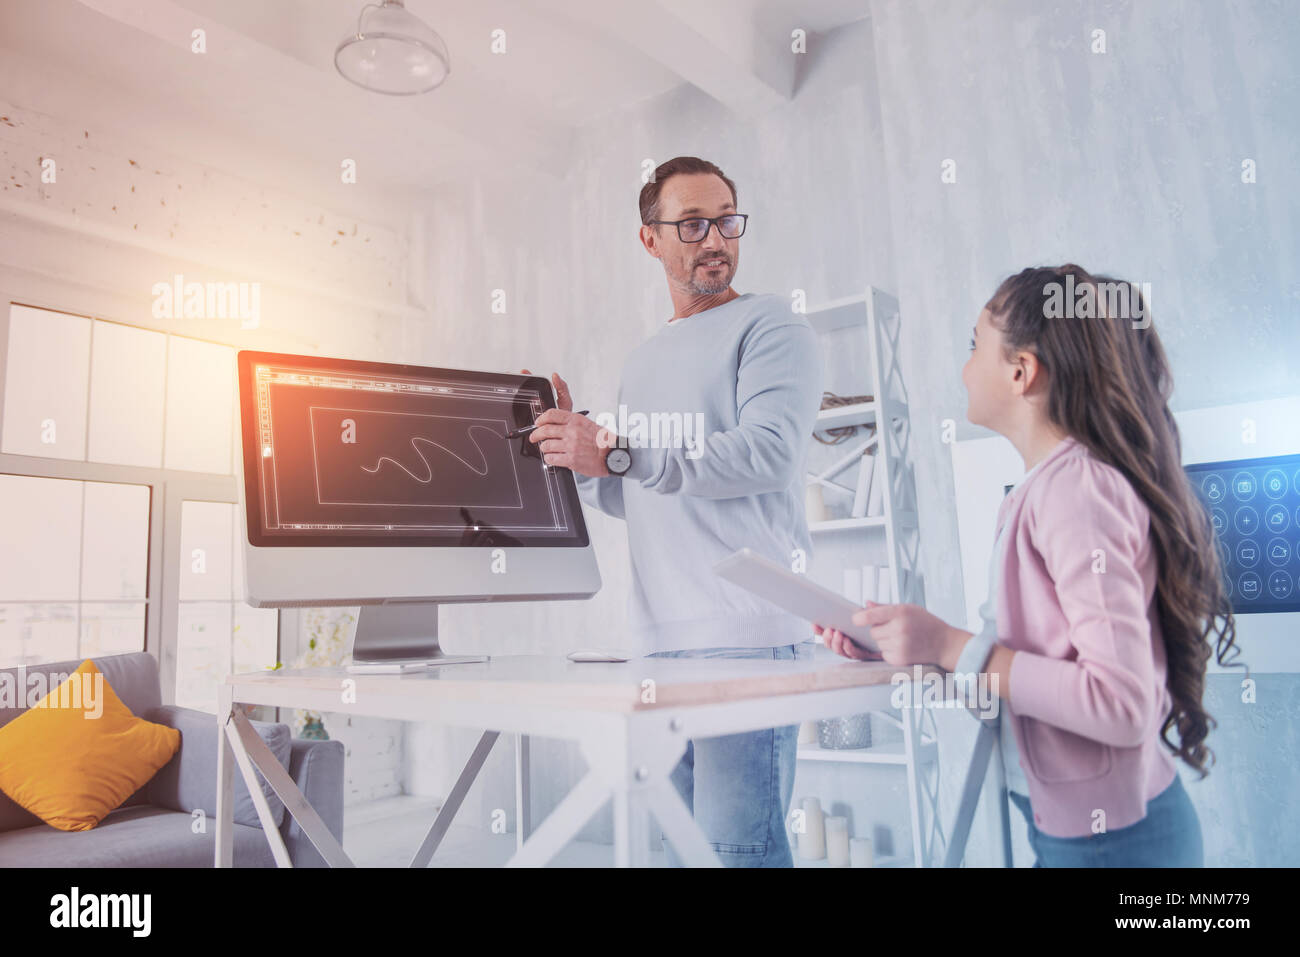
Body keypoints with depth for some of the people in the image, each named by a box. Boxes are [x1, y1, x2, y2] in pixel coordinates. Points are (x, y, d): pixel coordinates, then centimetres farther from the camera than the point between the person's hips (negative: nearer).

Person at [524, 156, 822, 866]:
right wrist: (575, 443, 9)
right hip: (662, 636, 7)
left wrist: (615, 452, -18)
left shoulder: (770, 327, 1)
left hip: (746, 631, -7)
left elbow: (768, 452, -16)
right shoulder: (642, 362, 23)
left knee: (735, 848, -6)